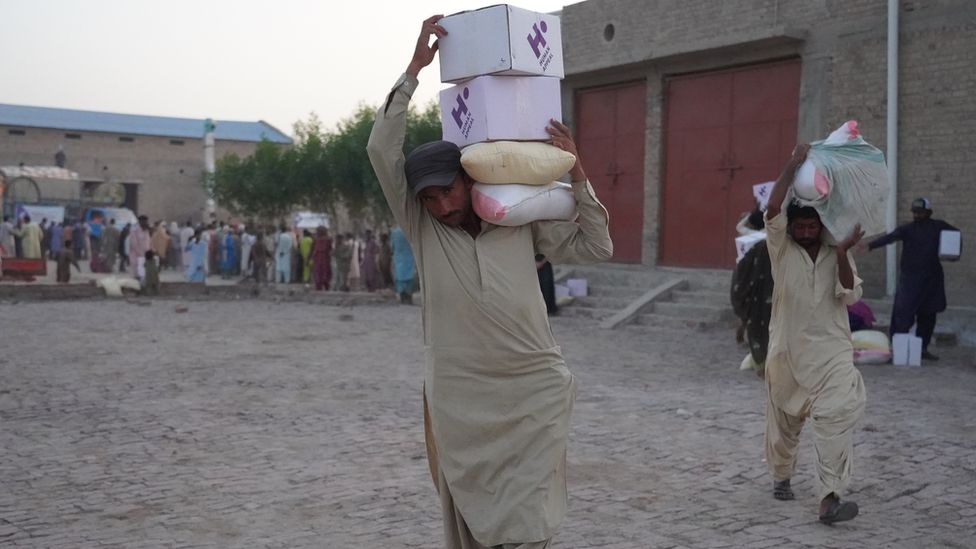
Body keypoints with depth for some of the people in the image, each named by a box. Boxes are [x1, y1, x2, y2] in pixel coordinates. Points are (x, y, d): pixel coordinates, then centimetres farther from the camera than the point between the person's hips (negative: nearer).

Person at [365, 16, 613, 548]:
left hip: (536, 394, 0)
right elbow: (382, 149, -7)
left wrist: (575, 174, 1)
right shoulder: (421, 228, 3)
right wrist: (415, 67, -11)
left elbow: (597, 246, 10)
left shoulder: (521, 222, 6)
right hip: (460, 401, 0)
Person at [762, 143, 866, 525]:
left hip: (831, 351, 0)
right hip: (787, 351, 0)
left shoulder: (837, 254, 4)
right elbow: (772, 212, -18)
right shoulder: (782, 249, -1)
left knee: (835, 416, -17)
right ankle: (781, 476, 38)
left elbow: (849, 296, -6)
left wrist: (842, 254, -18)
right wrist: (792, 167, -20)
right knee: (783, 420, 13)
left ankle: (829, 498, -20)